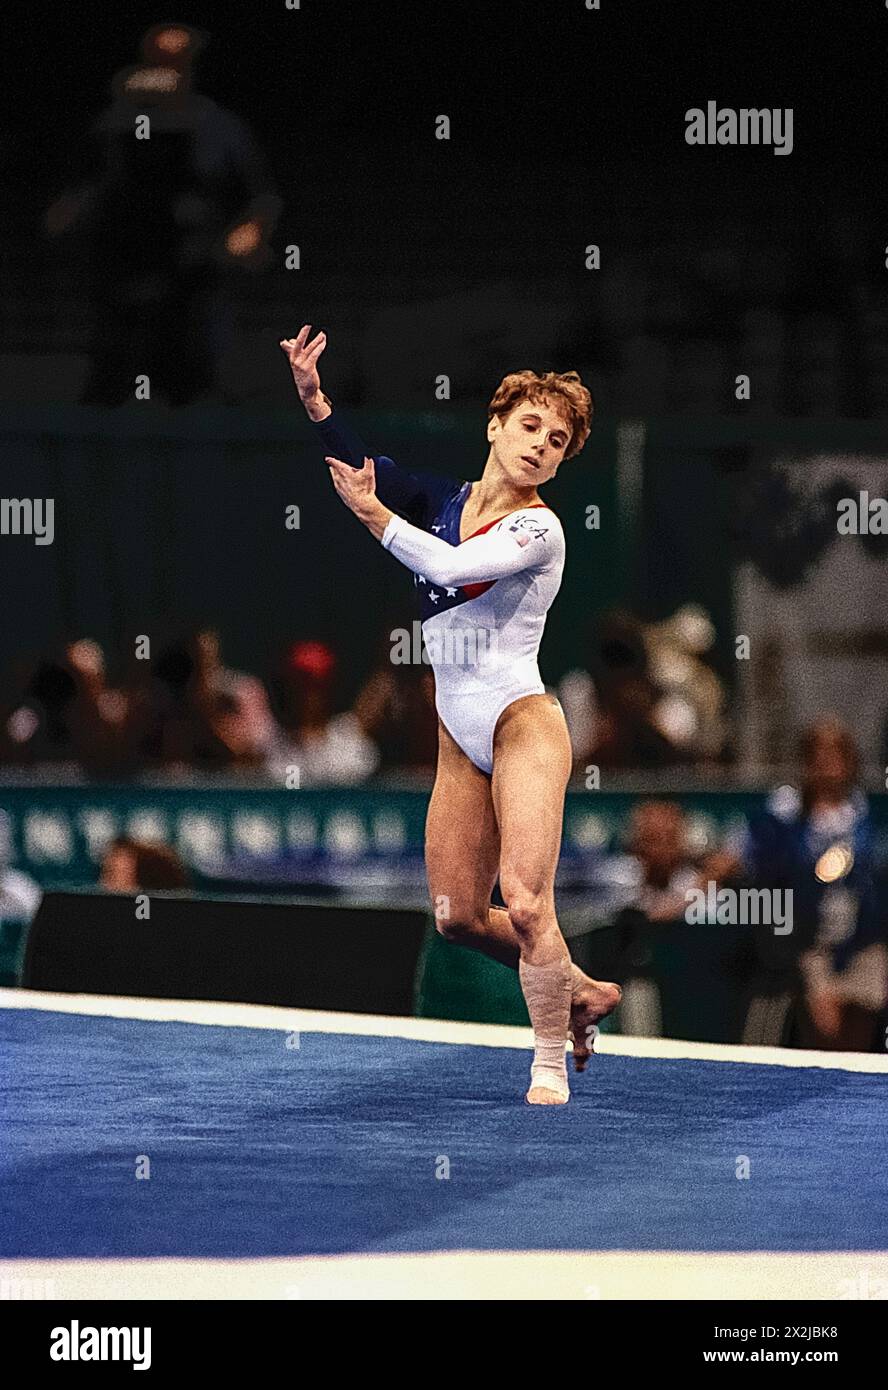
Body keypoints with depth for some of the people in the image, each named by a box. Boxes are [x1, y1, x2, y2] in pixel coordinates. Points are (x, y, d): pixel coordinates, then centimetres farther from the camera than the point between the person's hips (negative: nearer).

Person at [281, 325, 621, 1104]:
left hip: (523, 724, -7)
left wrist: (375, 516, -14)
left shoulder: (539, 529, -9)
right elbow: (367, 470, 4)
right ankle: (579, 994, 26)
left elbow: (454, 566, -24)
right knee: (458, 916, 5)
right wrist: (313, 397, -11)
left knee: (525, 905, -18)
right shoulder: (446, 500, 10)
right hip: (459, 739, 7)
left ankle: (552, 1066, -7)